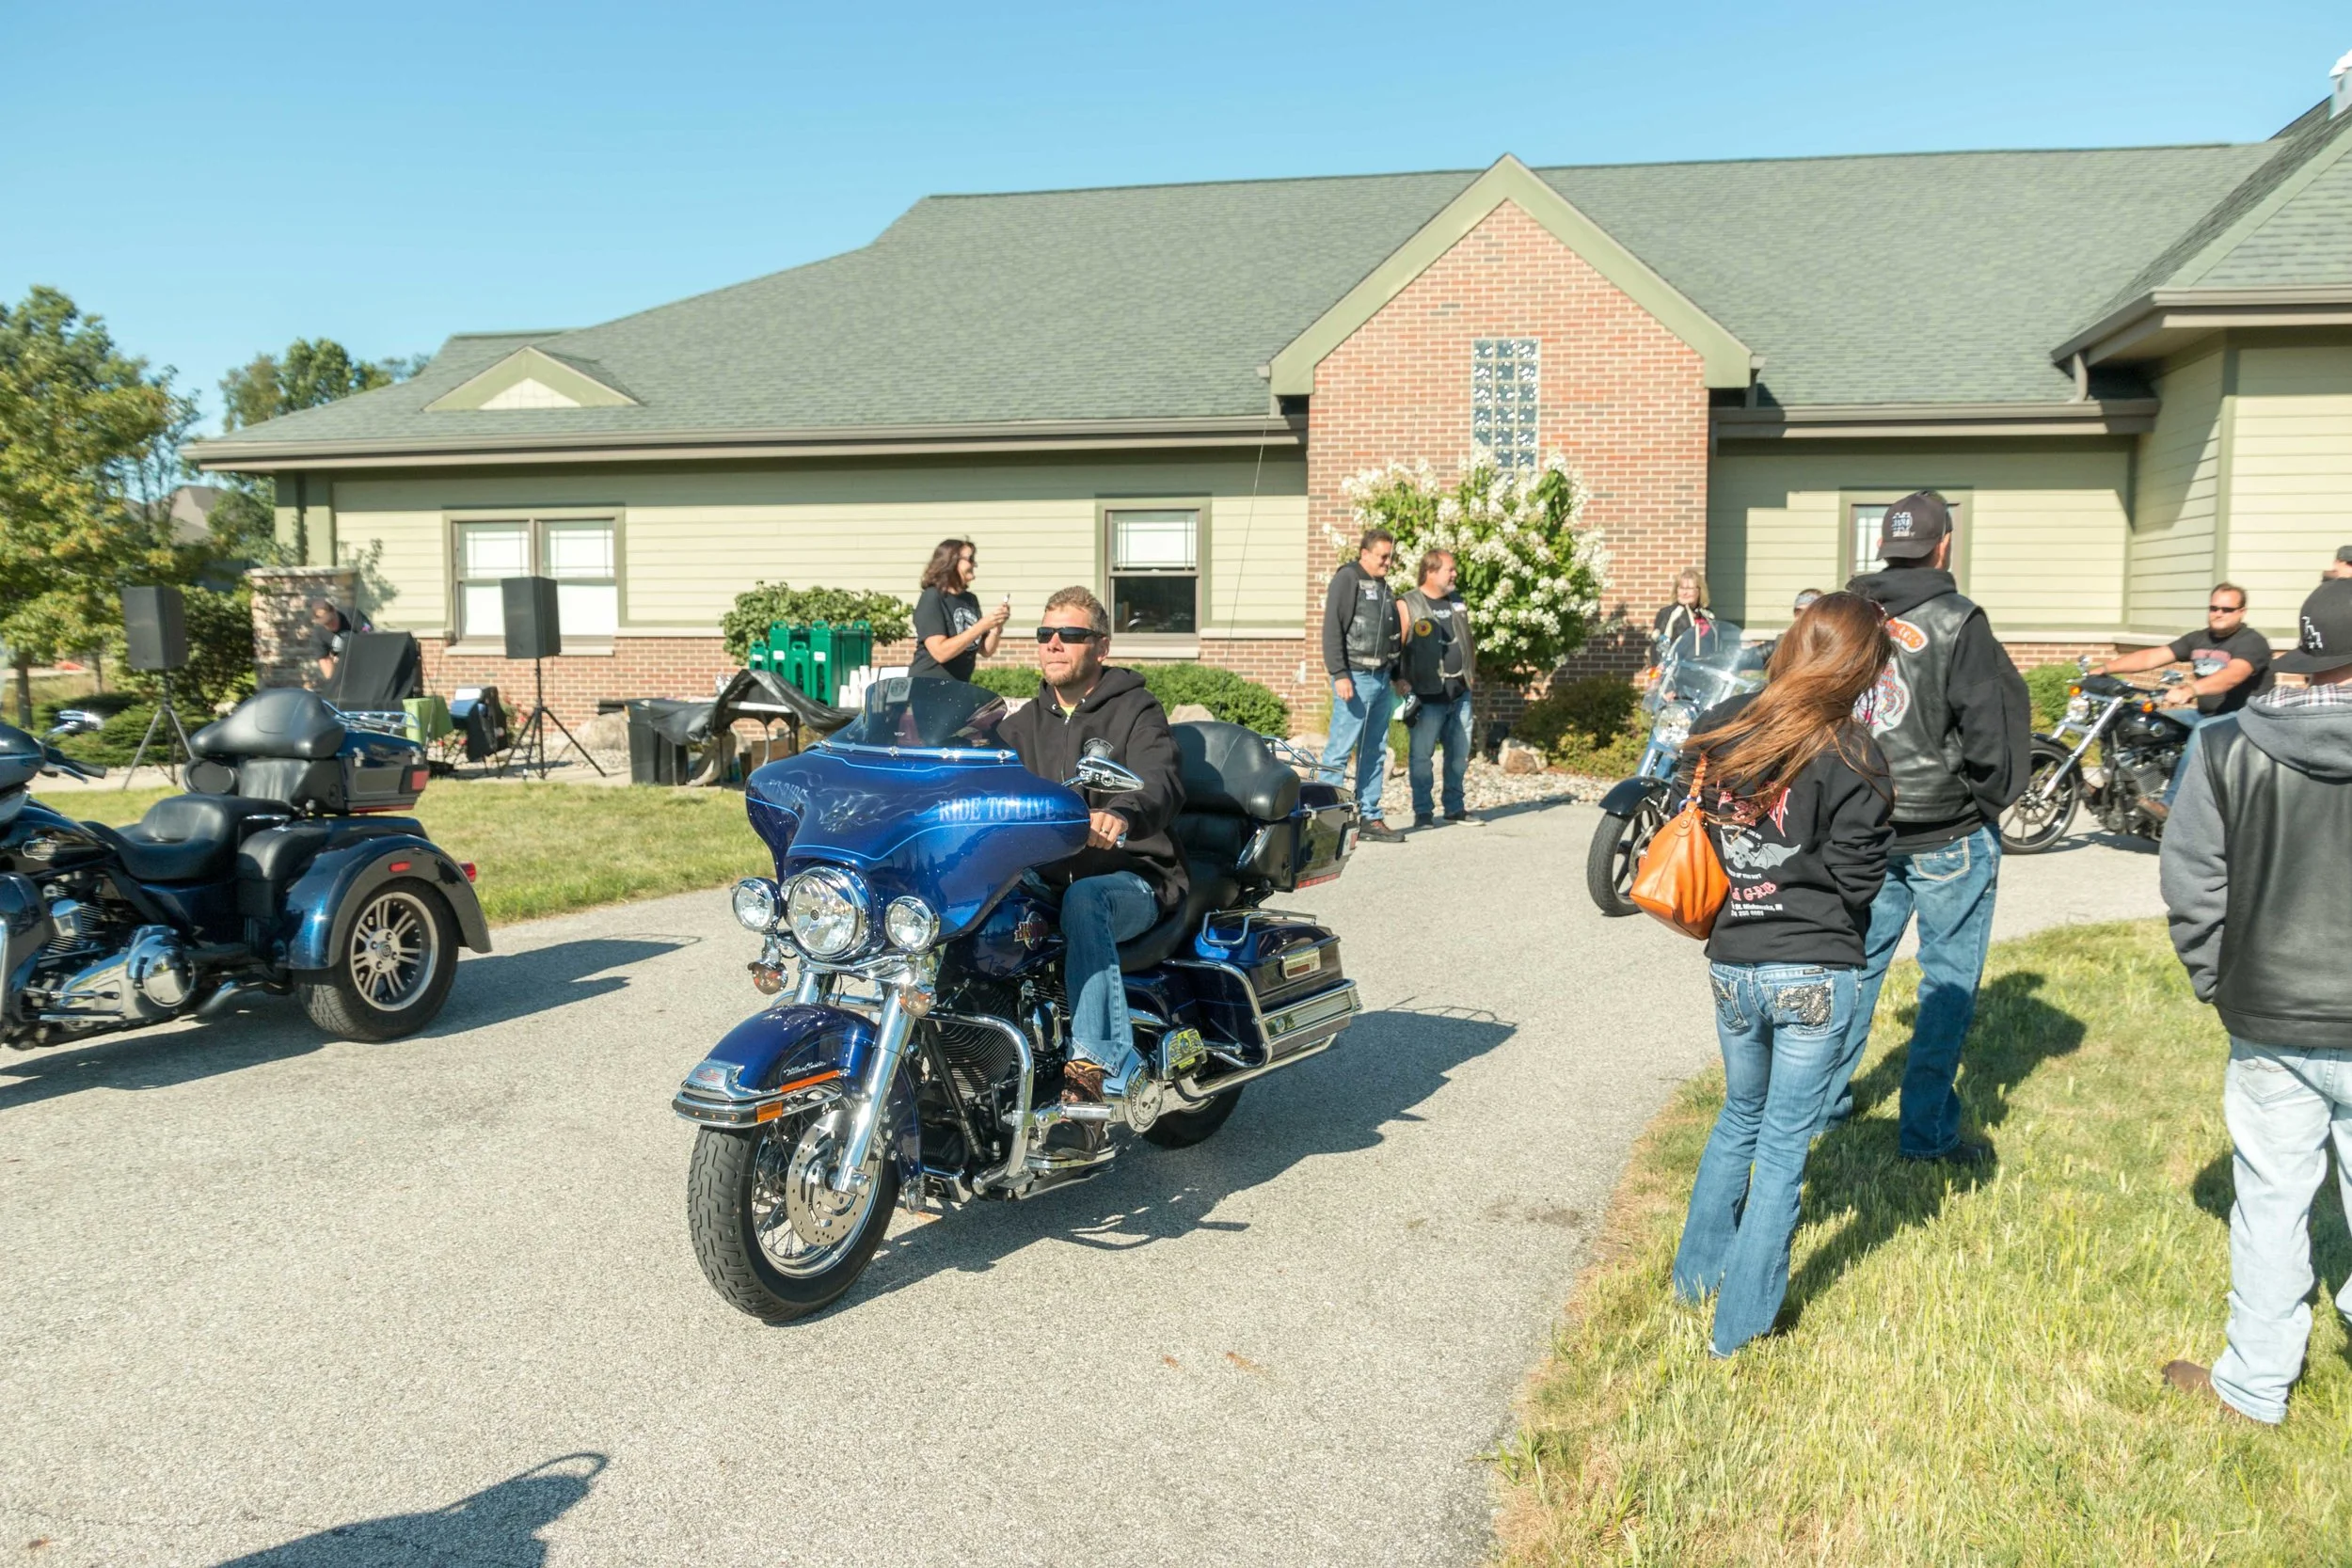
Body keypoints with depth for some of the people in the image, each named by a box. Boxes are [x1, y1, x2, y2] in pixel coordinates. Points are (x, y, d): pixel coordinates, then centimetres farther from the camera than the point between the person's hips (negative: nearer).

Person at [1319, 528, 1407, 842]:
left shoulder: (1383, 586, 19)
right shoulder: (1347, 579, -7)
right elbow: (1332, 630, -14)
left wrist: (1396, 675, 22)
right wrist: (1339, 674, -20)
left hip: (1382, 680, 9)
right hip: (1356, 679, -8)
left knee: (1374, 753, 10)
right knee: (1340, 750, -8)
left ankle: (1370, 816, 15)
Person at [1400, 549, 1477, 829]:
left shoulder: (1458, 602, 16)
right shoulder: (1408, 605, -5)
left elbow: (1469, 639, 24)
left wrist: (1471, 672, 15)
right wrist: (1403, 683, -16)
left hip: (1460, 693, 6)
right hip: (1427, 697, -6)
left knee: (1459, 754, 10)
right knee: (1422, 755, -2)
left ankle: (1455, 807, 21)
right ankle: (1423, 811, 5)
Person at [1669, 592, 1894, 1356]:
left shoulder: (1720, 729, 0)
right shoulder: (1850, 758, -14)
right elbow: (1857, 880, -12)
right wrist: (1828, 928, 7)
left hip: (1731, 968, 5)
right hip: (1814, 976, -5)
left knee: (1740, 1117, 25)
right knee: (1784, 1143, 7)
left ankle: (1696, 1272, 38)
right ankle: (1742, 1321, 15)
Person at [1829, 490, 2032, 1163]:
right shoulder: (1958, 623, -15)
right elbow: (1987, 728, -15)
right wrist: (1993, 799, 2)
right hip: (1948, 835, -5)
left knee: (1857, 961, 18)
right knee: (1950, 978, 5)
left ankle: (1826, 1098, 28)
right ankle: (1926, 1130, 8)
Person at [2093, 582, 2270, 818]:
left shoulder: (2252, 641, -14)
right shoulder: (2198, 639, 9)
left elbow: (2232, 675, -34)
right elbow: (2153, 656, 0)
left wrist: (2189, 691, -52)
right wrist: (2105, 668, -13)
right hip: (2205, 714, 8)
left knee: (2205, 730, -37)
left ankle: (2171, 803, -41)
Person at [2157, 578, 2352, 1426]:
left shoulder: (2233, 747, -7)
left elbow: (2189, 878, -4)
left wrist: (2218, 980, 7)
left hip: (2269, 1021, 1)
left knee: (2271, 1203, 12)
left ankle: (2255, 1383, 22)